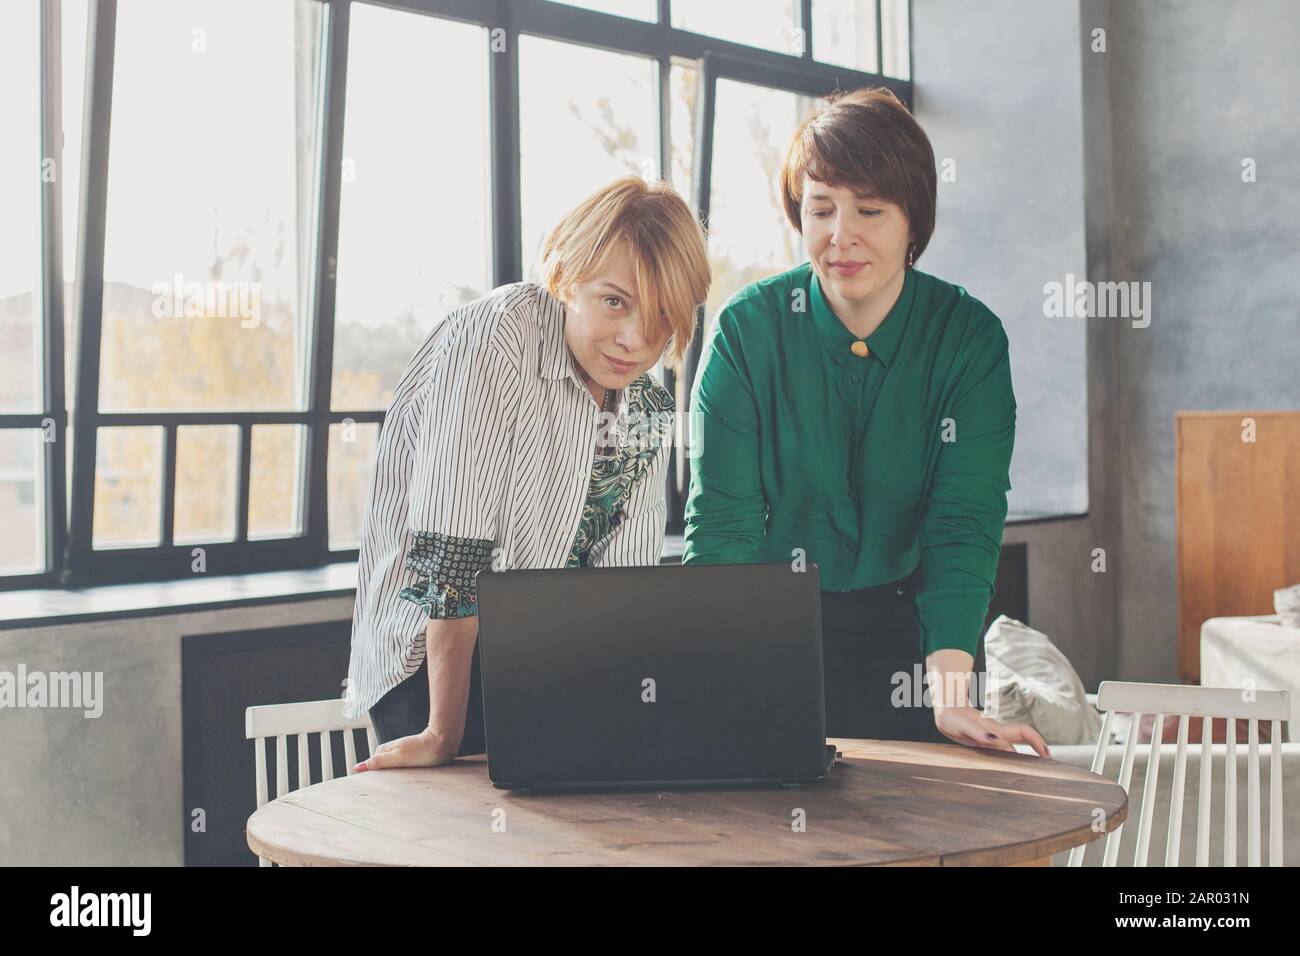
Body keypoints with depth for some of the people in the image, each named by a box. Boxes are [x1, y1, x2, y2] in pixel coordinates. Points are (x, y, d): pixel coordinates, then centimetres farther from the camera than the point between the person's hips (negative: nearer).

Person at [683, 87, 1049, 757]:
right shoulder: (745, 331, -9)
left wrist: (950, 694, -28)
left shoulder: (970, 337, -7)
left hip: (908, 635, 1)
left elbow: (963, 525, -15)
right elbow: (722, 523, -13)